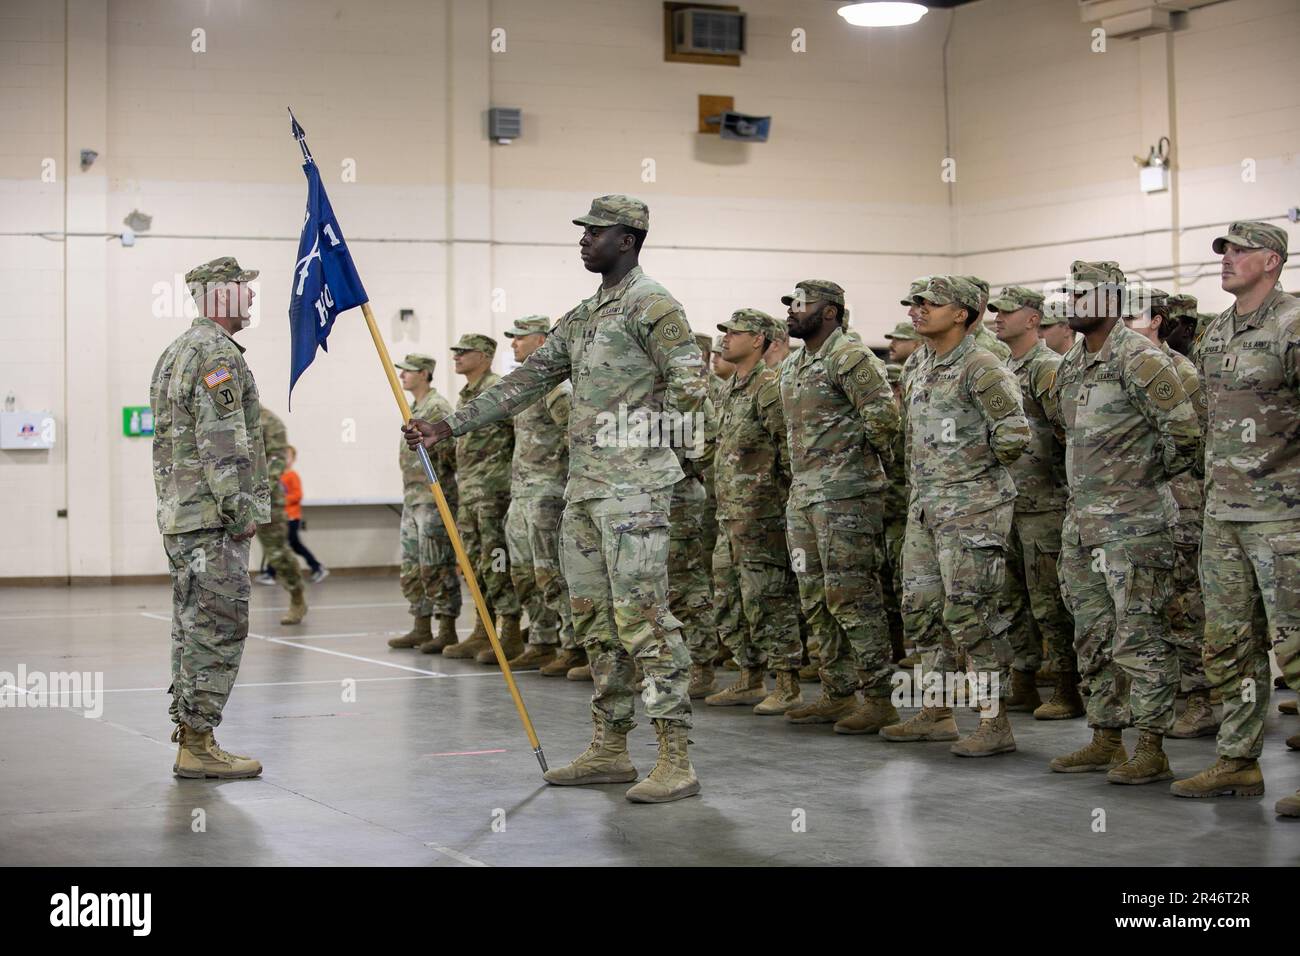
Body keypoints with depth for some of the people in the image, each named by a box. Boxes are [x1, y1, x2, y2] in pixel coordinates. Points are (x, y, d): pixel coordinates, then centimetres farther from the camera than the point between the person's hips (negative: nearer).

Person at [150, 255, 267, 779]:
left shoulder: (176, 351, 20)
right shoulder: (218, 353, -13)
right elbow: (222, 441, -20)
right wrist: (240, 509, -17)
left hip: (180, 513, 11)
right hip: (214, 516, -11)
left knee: (194, 626, 12)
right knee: (217, 627, -8)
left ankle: (190, 739, 15)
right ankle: (198, 745, -7)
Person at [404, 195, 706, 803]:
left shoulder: (652, 306, -8)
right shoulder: (582, 317, 19)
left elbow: (689, 389, -14)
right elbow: (525, 381, 19)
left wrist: (625, 428, -8)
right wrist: (450, 427, 15)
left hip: (633, 486, -9)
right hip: (583, 485, 9)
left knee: (642, 615, -12)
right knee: (594, 617, 11)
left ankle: (676, 760, -9)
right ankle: (610, 750, 19)